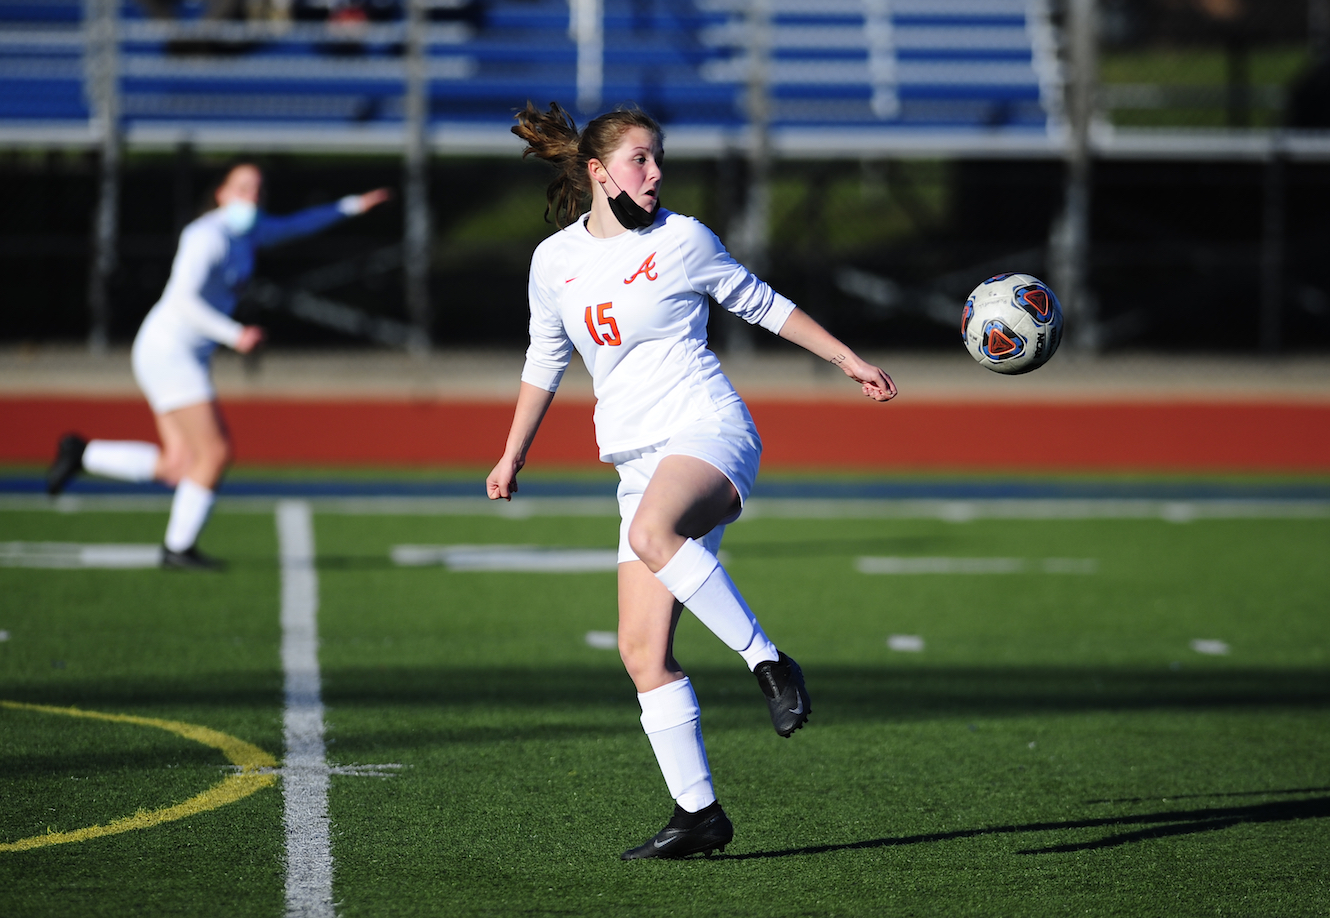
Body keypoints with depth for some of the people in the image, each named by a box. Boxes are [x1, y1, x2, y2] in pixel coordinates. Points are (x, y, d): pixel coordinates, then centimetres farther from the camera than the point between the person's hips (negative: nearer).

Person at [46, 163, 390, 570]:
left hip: (190, 357, 9)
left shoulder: (247, 231, 10)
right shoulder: (207, 236, -18)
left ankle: (82, 453, 15)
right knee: (215, 452, -9)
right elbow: (183, 299, -26)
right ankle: (179, 548, 6)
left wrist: (353, 205, 25)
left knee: (178, 467, 3)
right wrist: (235, 336, -28)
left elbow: (297, 224, 28)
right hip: (167, 349, -9)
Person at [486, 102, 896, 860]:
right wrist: (513, 457, 25)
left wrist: (848, 360, 13)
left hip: (709, 429, -5)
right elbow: (545, 361, 24)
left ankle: (768, 662, -28)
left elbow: (763, 304, 13)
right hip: (639, 459, 5)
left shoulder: (682, 240, 0)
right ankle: (699, 813, 2)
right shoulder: (554, 262, 10)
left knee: (653, 533, -39)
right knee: (642, 649, -4)